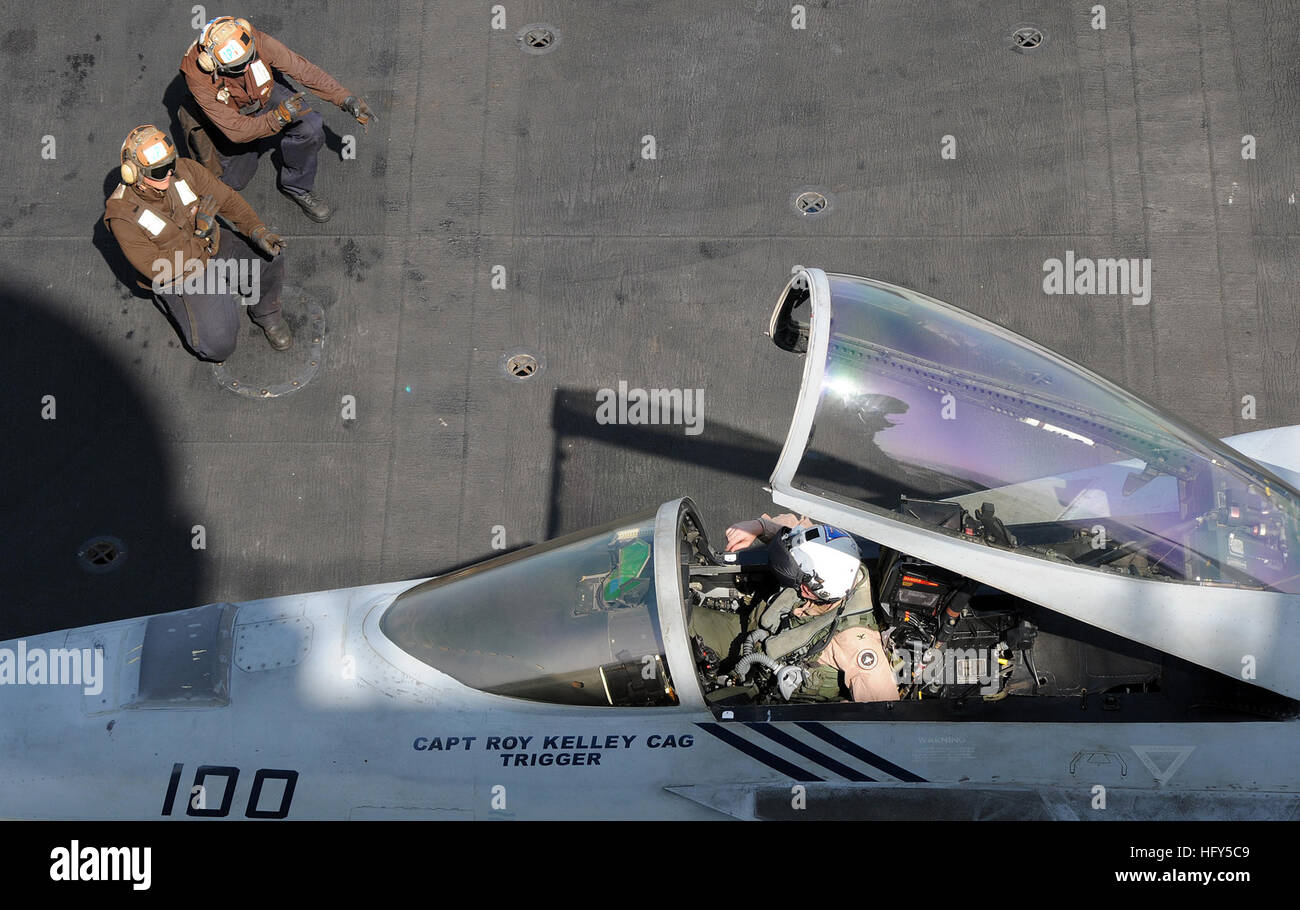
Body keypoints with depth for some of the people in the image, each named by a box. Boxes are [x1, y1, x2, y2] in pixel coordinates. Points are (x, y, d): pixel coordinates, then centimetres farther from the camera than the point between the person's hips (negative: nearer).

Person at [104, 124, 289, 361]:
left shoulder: (183, 170, -15)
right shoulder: (122, 215, -24)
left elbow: (227, 198, -5)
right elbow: (159, 270, -24)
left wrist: (258, 230, -22)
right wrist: (200, 233, -29)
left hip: (214, 245, 4)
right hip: (181, 277, -3)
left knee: (272, 264, -24)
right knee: (218, 346, -19)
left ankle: (265, 312, 9)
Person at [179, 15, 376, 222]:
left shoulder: (257, 41, -36)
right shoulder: (198, 79, -38)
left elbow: (303, 69, -27)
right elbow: (236, 131, -37)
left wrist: (346, 99, -31)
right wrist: (279, 117, -51)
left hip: (266, 93, 1)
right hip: (233, 117, -1)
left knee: (310, 128, -27)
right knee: (233, 181, 8)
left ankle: (298, 187, -2)